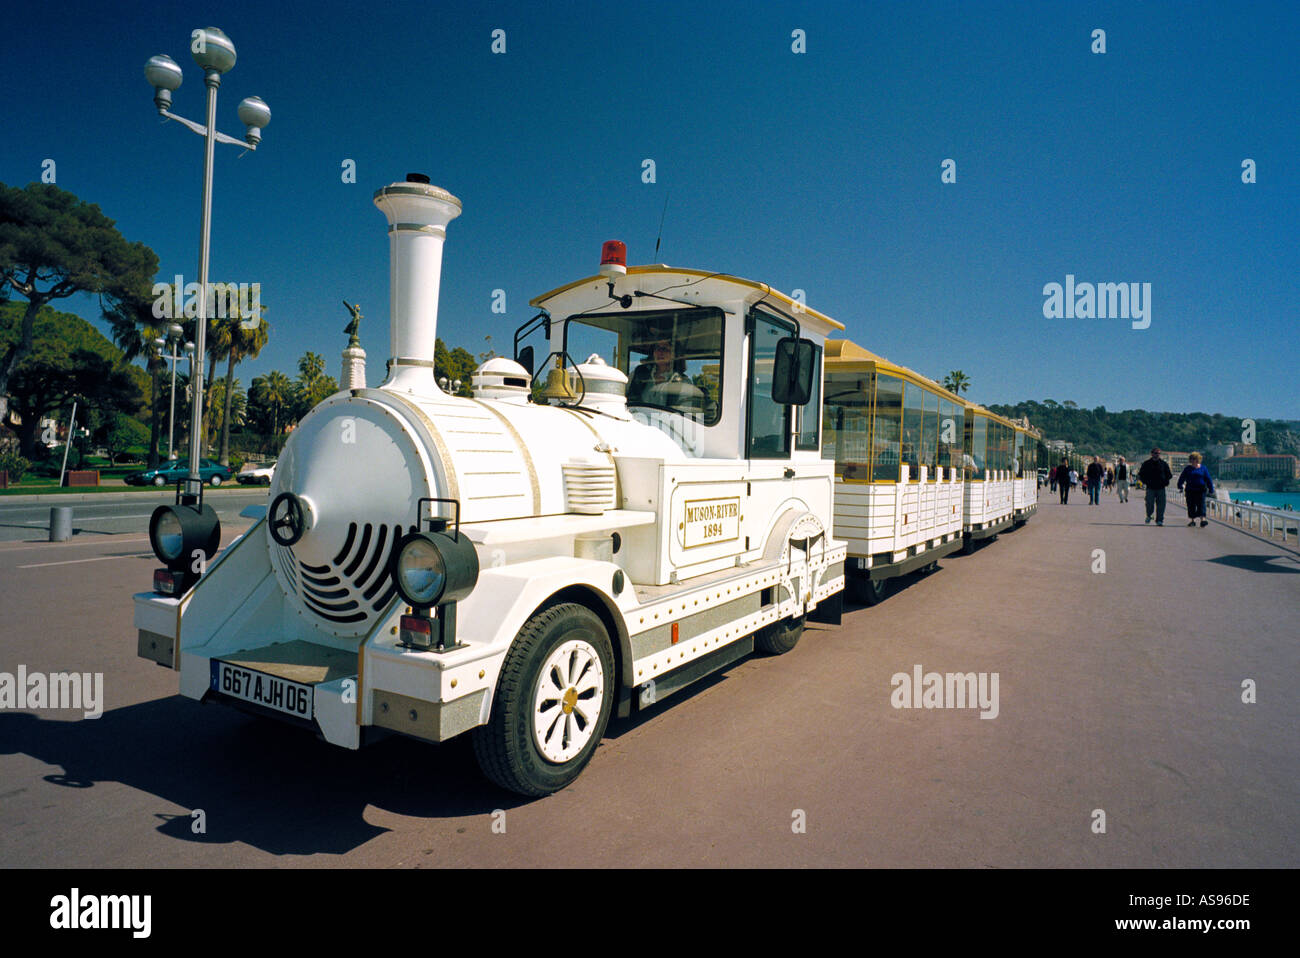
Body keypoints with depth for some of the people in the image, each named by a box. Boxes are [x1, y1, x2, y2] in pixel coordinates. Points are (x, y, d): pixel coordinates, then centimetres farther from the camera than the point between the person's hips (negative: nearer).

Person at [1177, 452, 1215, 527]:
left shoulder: (1203, 468, 6)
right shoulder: (1187, 468, 7)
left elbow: (1208, 480, 8)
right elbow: (1182, 478, 7)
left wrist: (1211, 490, 6)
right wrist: (1180, 487, -5)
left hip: (1201, 490, -1)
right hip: (1190, 490, 1)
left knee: (1201, 505, -11)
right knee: (1191, 506, 5)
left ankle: (1203, 520, -19)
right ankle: (1192, 520, 16)